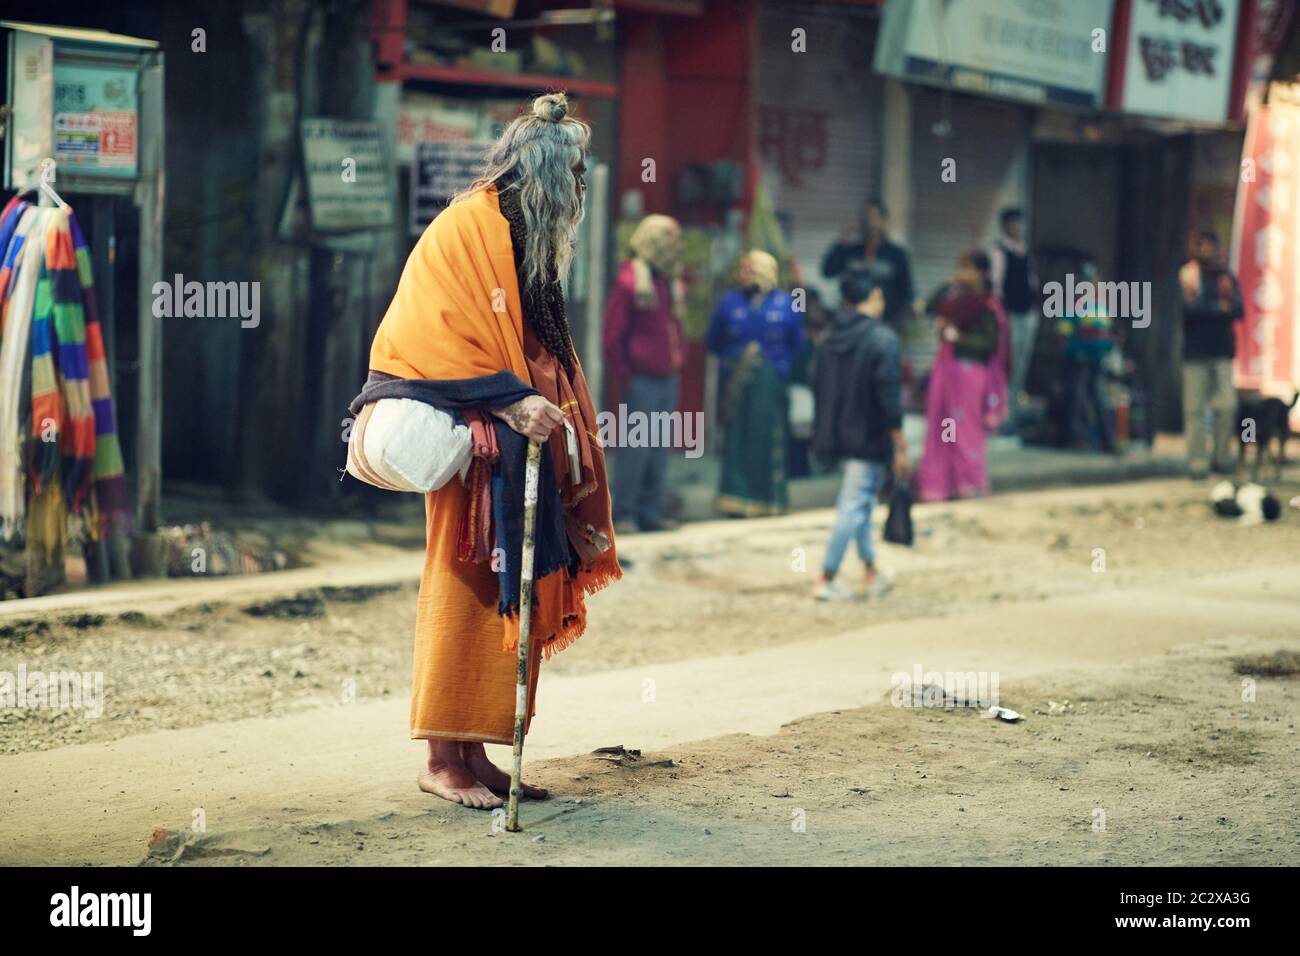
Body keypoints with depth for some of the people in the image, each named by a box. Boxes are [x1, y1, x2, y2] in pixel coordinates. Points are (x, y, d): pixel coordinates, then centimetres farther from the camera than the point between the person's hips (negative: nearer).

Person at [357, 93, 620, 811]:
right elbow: (436, 335, -16)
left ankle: (475, 754, 12)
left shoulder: (530, 241, 18)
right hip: (477, 445, -9)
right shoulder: (465, 227, -9)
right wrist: (507, 401, -22)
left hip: (524, 446, 9)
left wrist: (546, 410, 11)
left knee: (512, 590, 7)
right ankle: (441, 758, 1)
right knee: (466, 588, -5)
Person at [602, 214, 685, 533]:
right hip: (642, 381, -8)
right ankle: (624, 515, 0)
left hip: (668, 379, 8)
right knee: (636, 448, -6)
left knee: (659, 449, 9)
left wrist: (678, 360, 13)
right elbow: (613, 335, -10)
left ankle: (650, 512, 15)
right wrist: (624, 376, -12)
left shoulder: (671, 282, 14)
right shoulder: (630, 281, -9)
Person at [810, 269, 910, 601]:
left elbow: (818, 387, 10)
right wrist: (900, 447, -13)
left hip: (838, 434, 7)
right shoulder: (883, 339, -15)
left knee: (860, 501, 20)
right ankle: (827, 579, -2)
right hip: (869, 437, -7)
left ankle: (871, 571, 29)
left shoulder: (832, 337, 5)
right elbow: (889, 396, -17)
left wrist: (825, 432, 19)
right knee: (854, 505, -2)